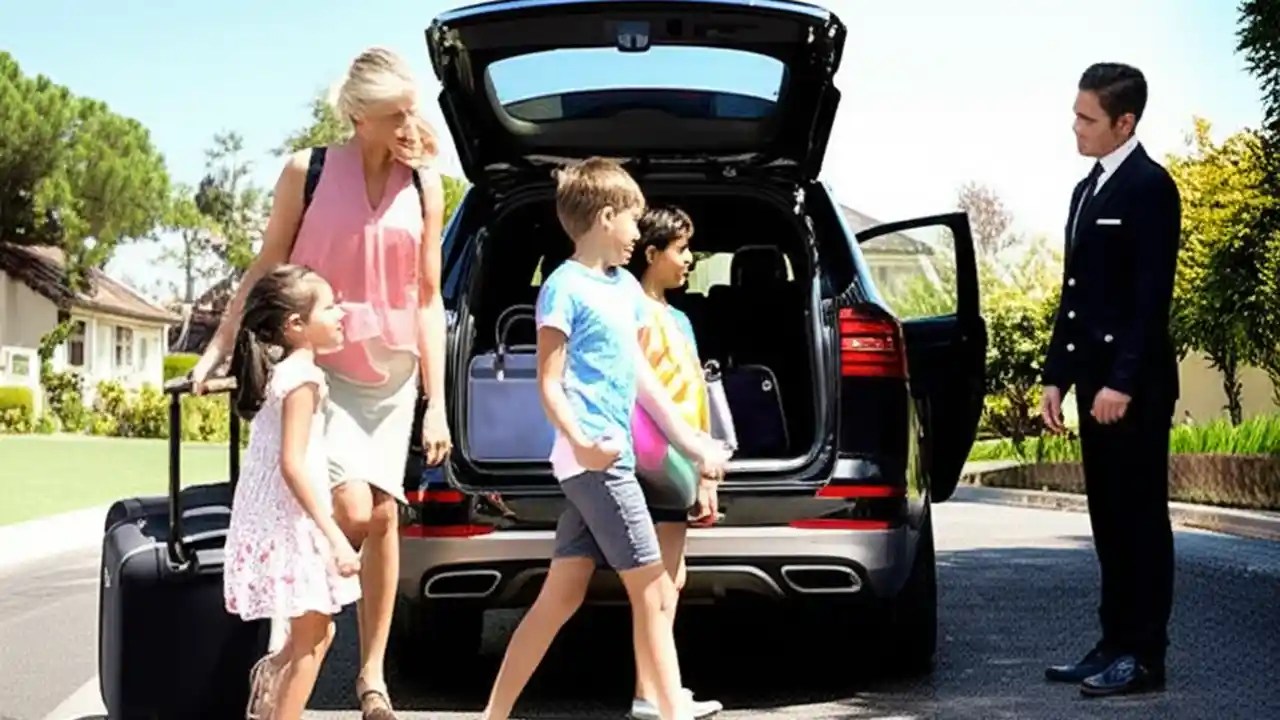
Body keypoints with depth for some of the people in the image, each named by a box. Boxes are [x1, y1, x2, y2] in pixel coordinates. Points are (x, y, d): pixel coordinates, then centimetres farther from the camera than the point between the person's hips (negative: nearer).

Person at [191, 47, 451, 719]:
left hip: (393, 373, 3)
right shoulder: (307, 171, -6)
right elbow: (265, 268, 2)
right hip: (320, 366, -3)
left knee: (383, 516, 1)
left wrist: (437, 402, -1)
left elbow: (428, 298, 3)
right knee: (352, 513, -16)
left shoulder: (425, 184, 1)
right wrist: (218, 347, -2)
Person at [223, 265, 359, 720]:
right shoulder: (303, 377, -15)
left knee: (315, 633, 18)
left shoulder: (278, 372, 13)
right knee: (309, 641, 0)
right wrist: (334, 536, -24)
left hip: (271, 523, 9)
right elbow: (292, 465, -23)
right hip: (291, 525, -9)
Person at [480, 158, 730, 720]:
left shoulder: (627, 287, 16)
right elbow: (549, 383, -13)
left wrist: (691, 443, 21)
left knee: (561, 597, 10)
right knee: (654, 593, -5)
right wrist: (581, 442, -31)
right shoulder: (566, 286, -9)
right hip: (595, 461, -8)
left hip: (607, 461, 8)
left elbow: (641, 375, 22)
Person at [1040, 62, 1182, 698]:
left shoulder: (1150, 188, -9)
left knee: (1140, 518, -3)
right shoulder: (1087, 190, 17)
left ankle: (1144, 656, 2)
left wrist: (1123, 381, -20)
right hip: (1096, 380, 9)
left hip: (1134, 386, -9)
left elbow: (1152, 295, -16)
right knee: (1109, 520, 11)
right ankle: (1114, 645, 18)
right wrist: (1056, 375, 14)